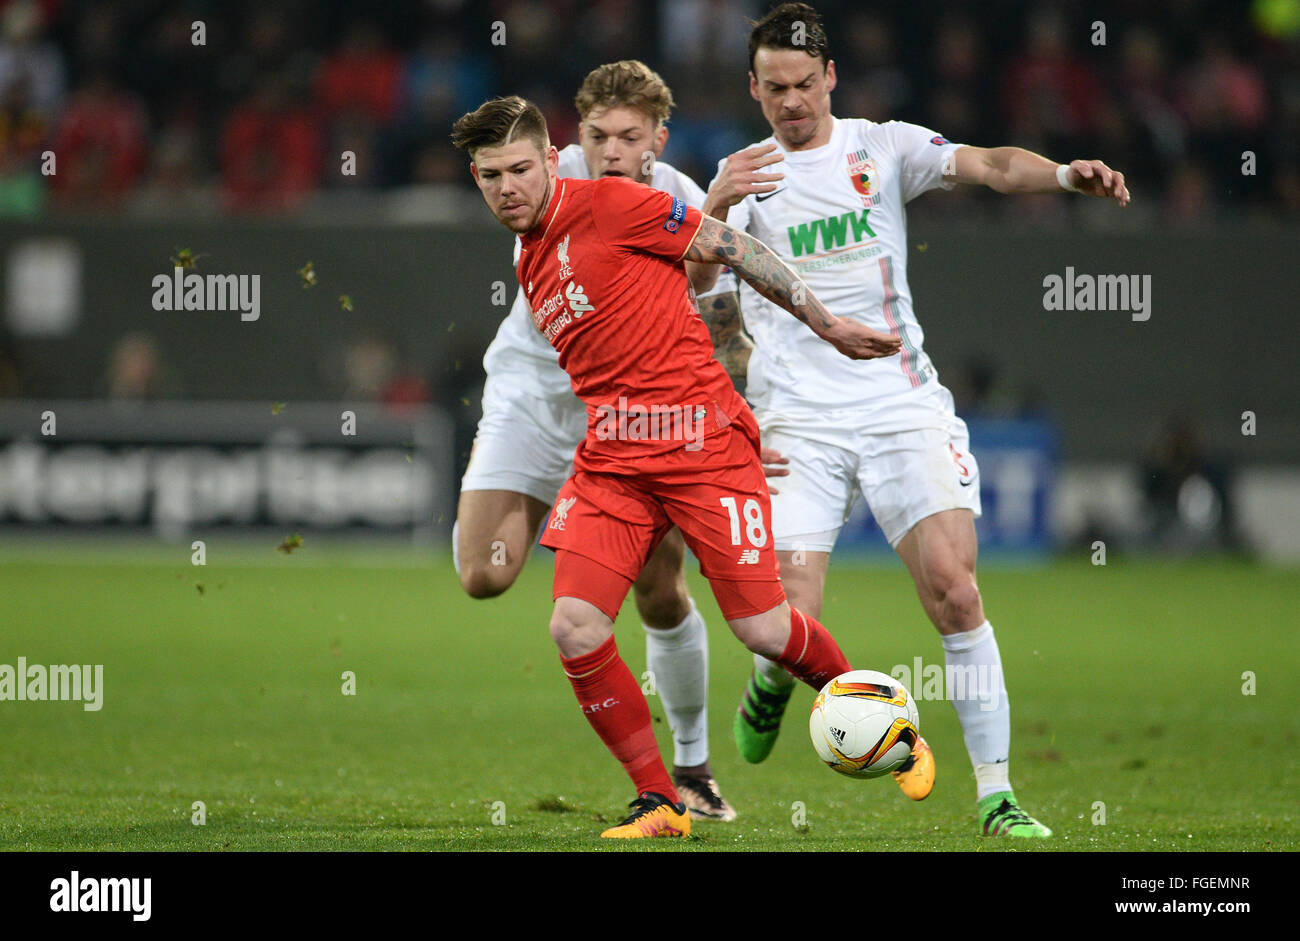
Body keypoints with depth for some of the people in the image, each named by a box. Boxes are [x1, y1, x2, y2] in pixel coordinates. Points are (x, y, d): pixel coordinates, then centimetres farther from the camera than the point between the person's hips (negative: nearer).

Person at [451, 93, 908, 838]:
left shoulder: (607, 204, -6)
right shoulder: (528, 266, 16)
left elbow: (732, 248, -2)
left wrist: (827, 324, -1)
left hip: (704, 445, -6)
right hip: (611, 461, 6)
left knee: (763, 630, -5)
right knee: (576, 629, -12)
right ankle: (660, 803, 1)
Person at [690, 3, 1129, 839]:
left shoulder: (882, 148, 7)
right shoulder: (742, 177, 7)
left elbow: (983, 165, -9)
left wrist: (1062, 173, -28)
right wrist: (716, 207, -21)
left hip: (903, 406, 0)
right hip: (798, 422, 0)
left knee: (955, 591, -14)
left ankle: (996, 794, -8)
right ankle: (770, 686, 27)